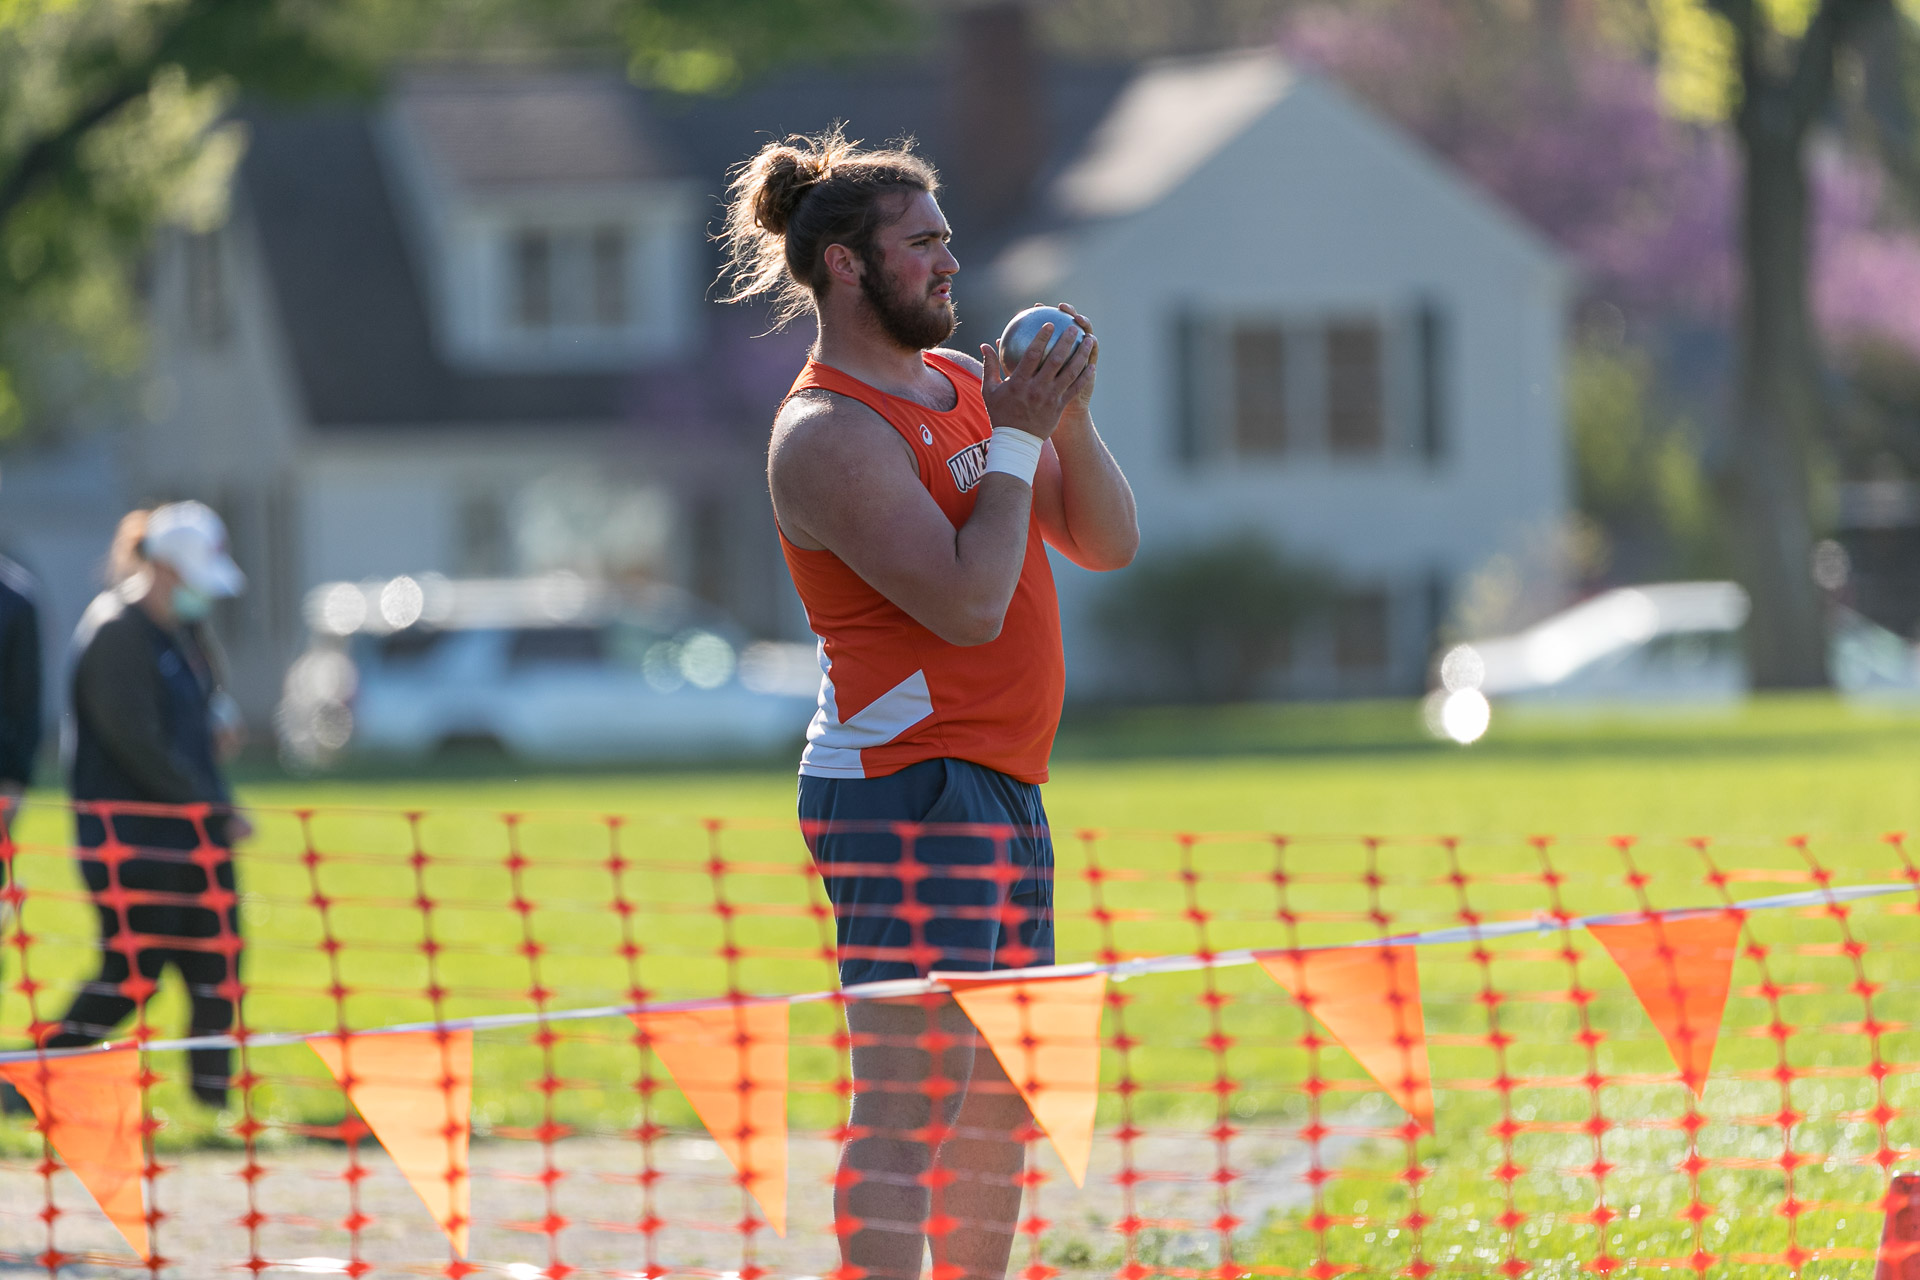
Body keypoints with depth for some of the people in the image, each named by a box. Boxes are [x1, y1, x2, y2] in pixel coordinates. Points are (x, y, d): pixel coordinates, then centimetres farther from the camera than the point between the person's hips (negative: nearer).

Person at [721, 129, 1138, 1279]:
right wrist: (1018, 437, -14)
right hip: (910, 787, -9)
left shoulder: (965, 384, 15)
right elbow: (967, 603, -22)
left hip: (1000, 789, 9)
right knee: (913, 1099, -13)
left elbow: (1107, 542, 15)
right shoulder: (830, 432, -12)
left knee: (1001, 1099, 12)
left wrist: (1069, 420, -1)